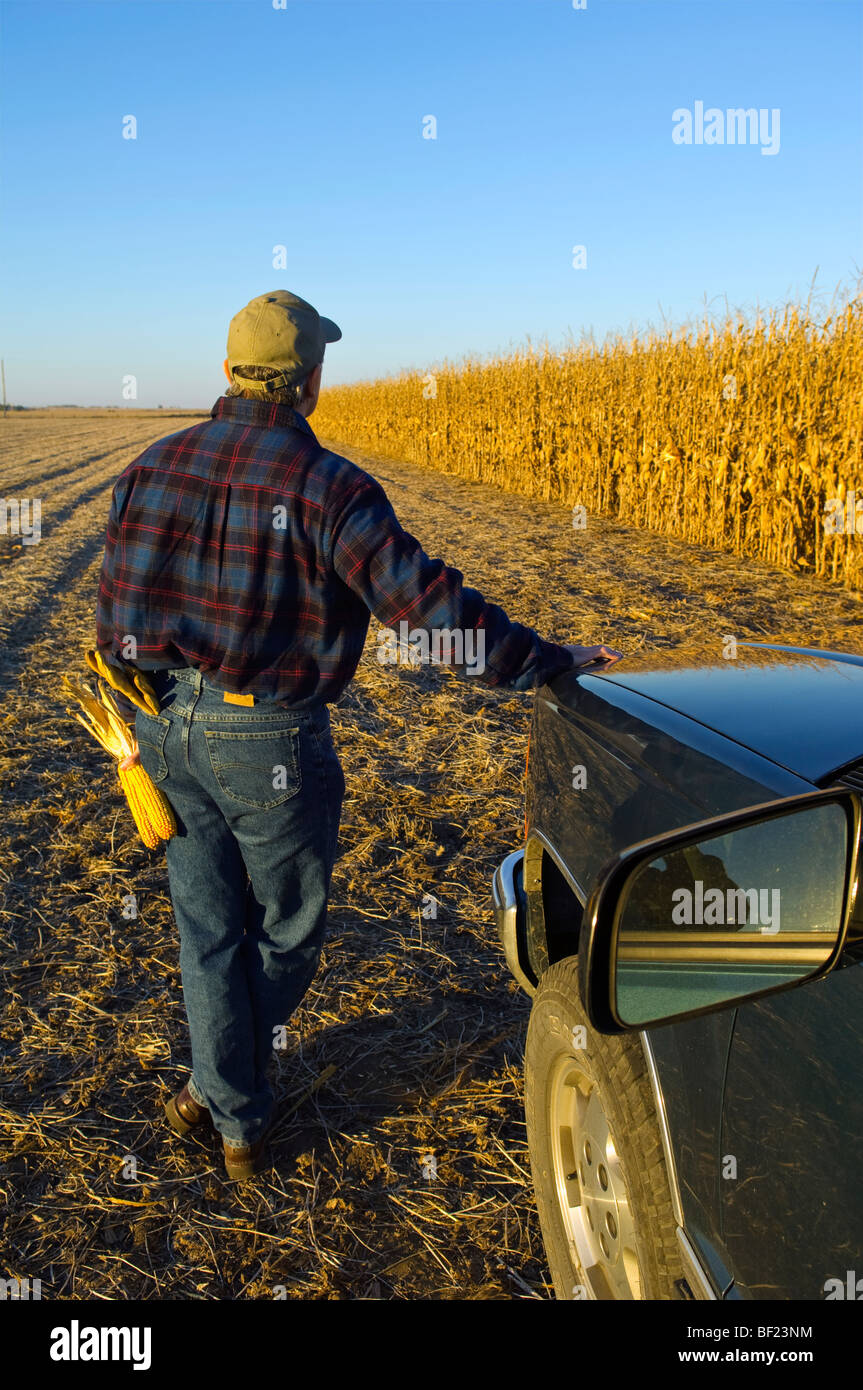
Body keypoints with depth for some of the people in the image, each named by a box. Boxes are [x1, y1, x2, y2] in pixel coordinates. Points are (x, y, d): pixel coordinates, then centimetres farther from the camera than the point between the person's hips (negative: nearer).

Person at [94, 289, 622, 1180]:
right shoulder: (327, 487, -15)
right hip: (267, 744, -5)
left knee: (208, 928, 18)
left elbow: (115, 610, 10)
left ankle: (236, 1119, 29)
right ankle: (224, 1088, 34)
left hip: (166, 728, 6)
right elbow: (427, 602, -20)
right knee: (285, 931, 18)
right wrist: (548, 663, -10)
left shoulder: (152, 468, 4)